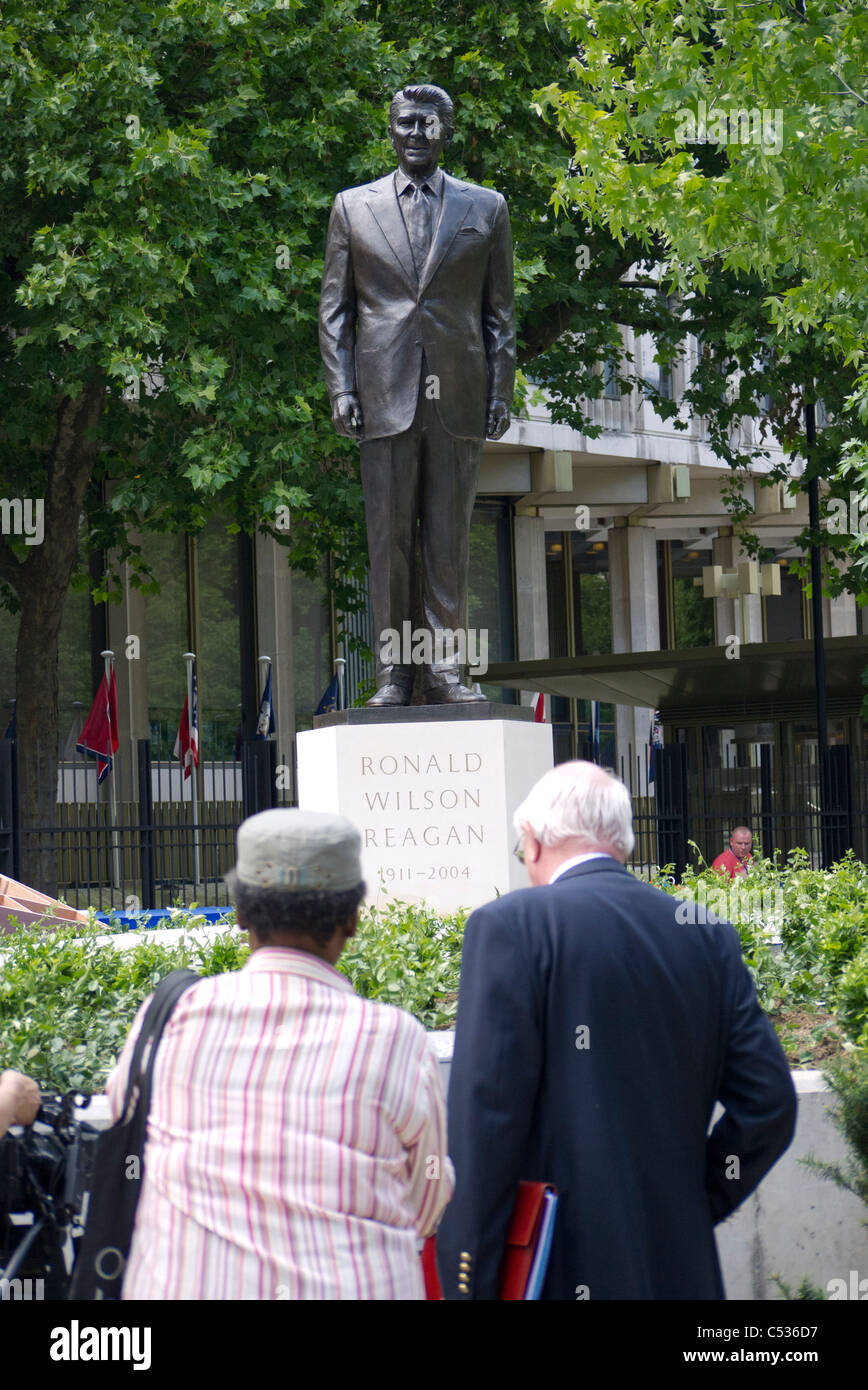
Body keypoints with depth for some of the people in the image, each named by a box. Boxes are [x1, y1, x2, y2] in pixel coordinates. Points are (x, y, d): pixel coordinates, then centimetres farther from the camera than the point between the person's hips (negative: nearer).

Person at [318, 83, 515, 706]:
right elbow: (335, 307, 10)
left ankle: (444, 668, 4)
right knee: (389, 537, -1)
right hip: (385, 395, 0)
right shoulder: (354, 207, 10)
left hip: (459, 397, 0)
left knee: (451, 540, 1)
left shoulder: (485, 208, 11)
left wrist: (501, 390, 1)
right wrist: (341, 388, -1)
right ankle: (394, 671, 2)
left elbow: (500, 310, 10)